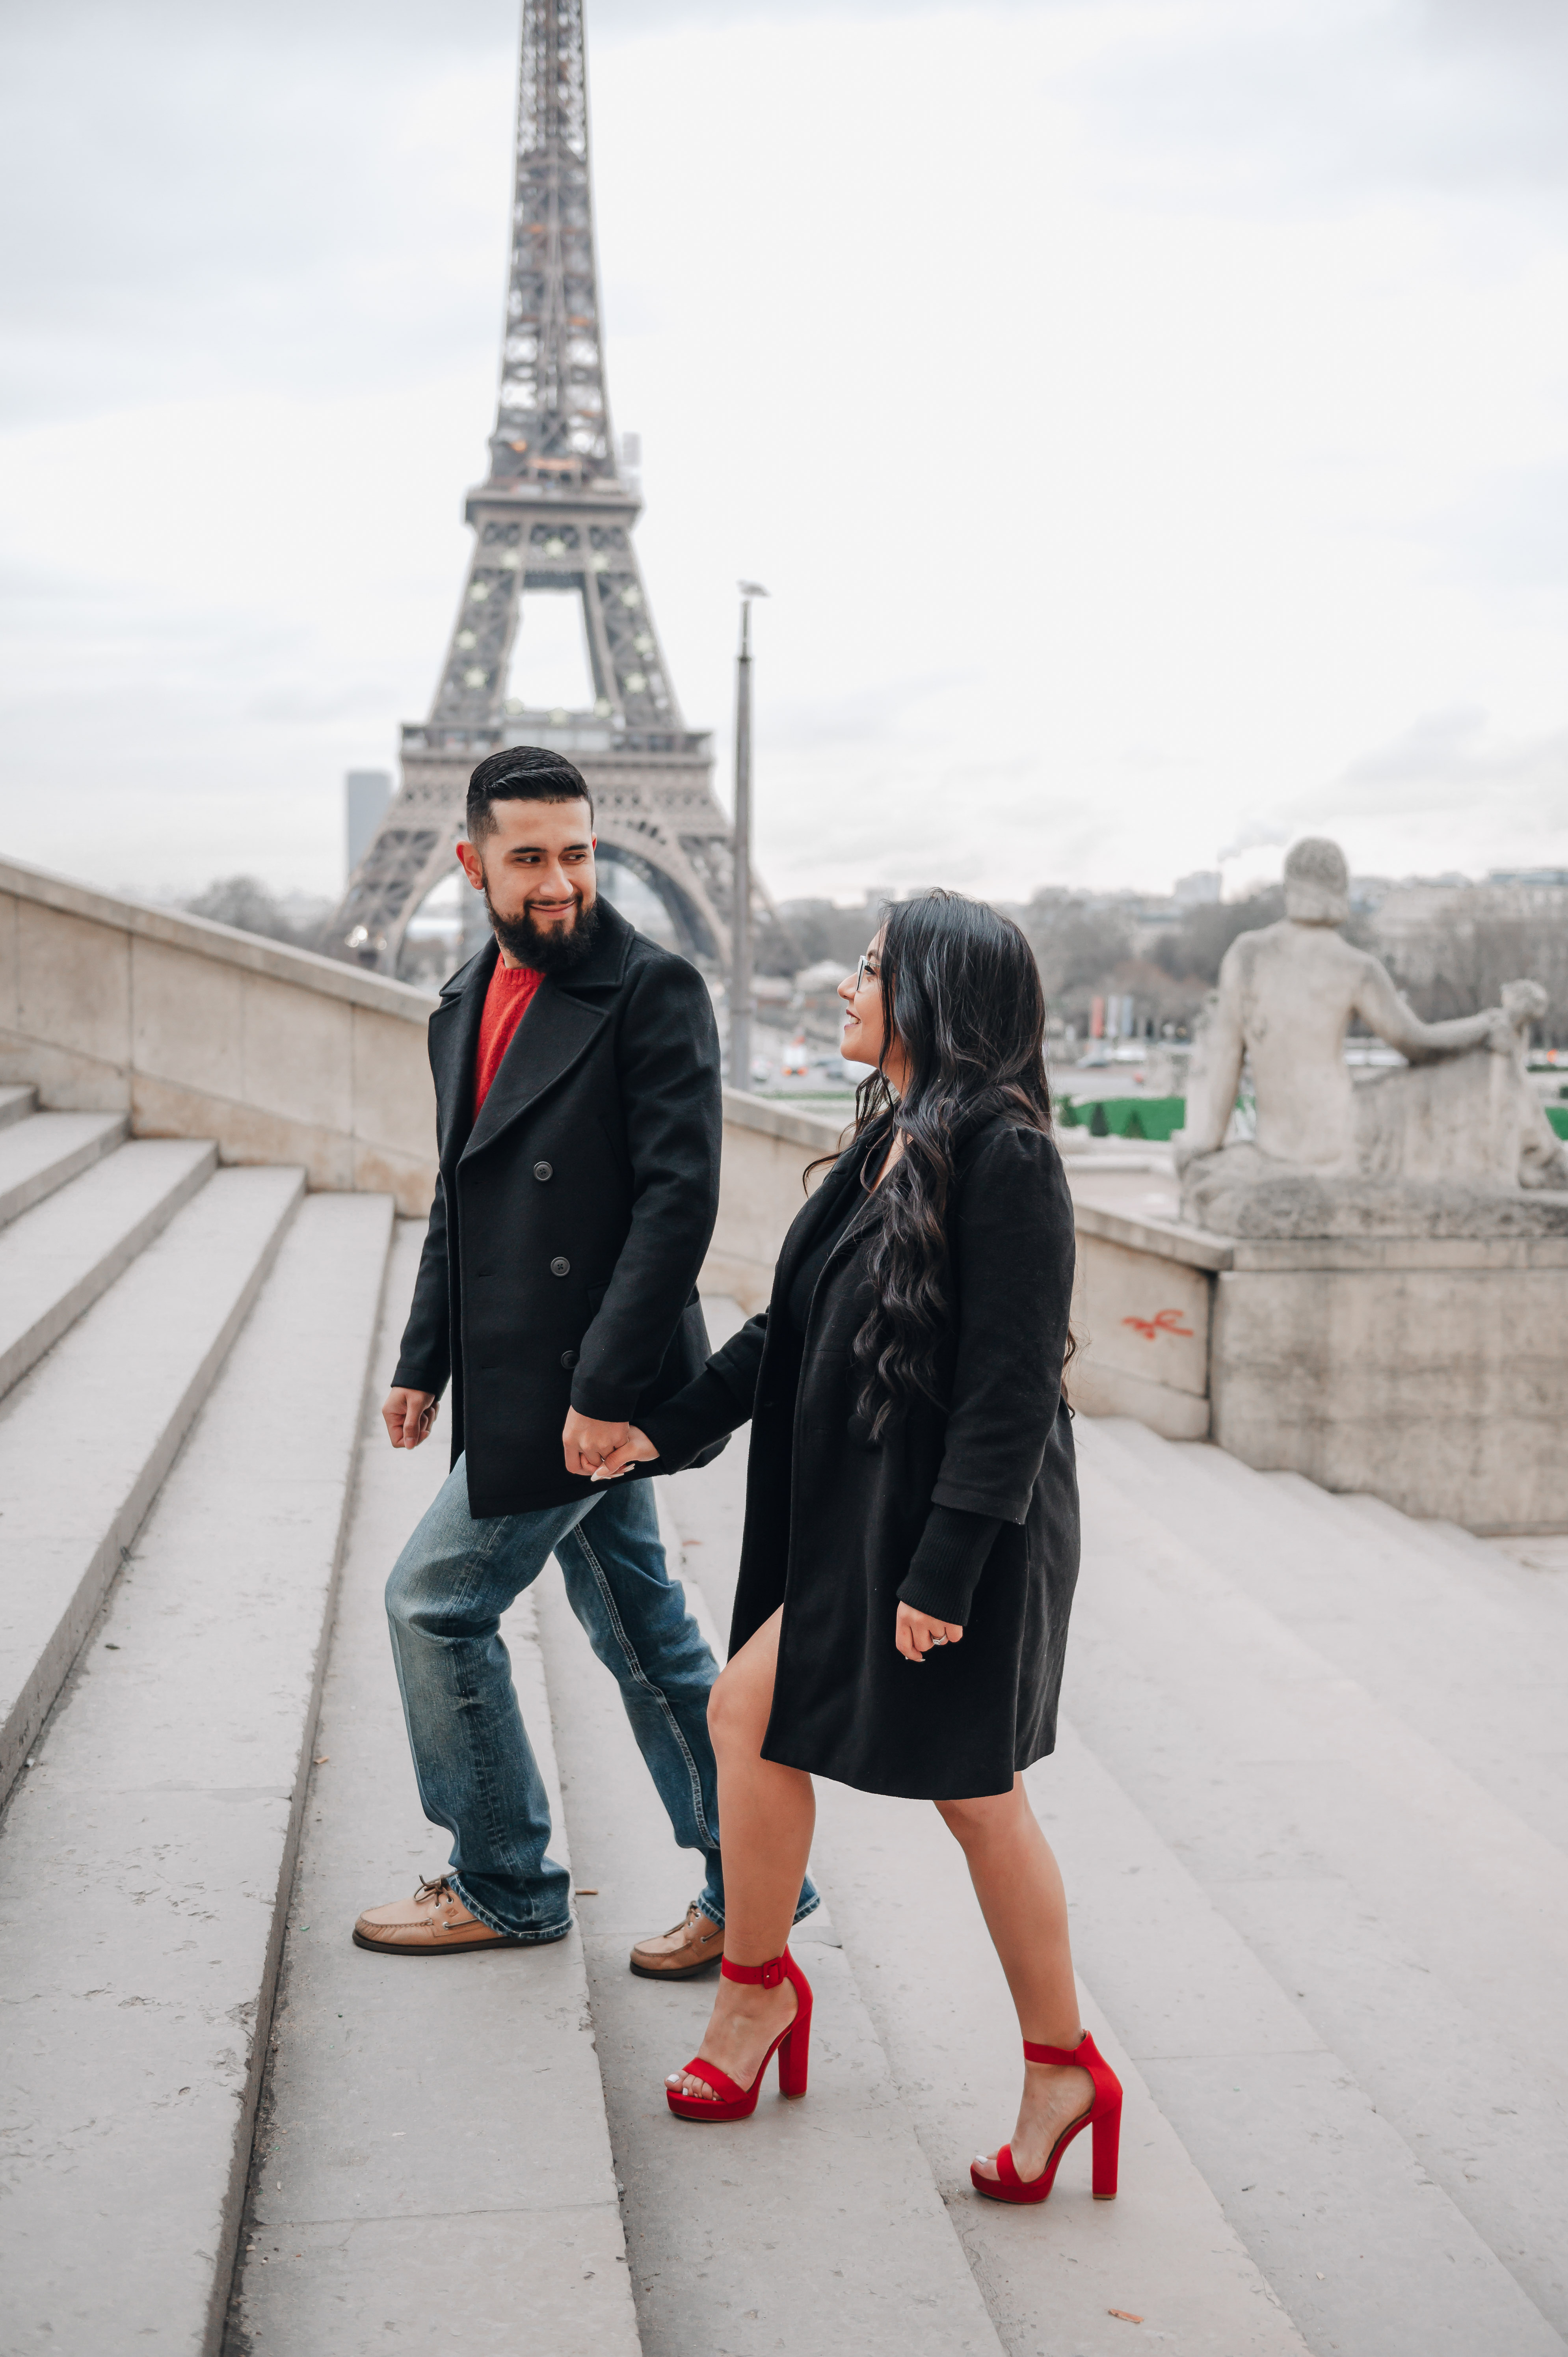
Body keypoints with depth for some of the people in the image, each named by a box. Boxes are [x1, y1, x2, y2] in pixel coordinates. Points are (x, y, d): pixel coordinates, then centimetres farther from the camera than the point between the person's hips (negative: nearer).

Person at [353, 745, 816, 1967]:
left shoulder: (654, 989, -12)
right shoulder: (467, 1002, 13)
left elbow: (681, 1196, -19)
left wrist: (606, 1386, -22)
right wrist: (425, 1360, 15)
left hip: (593, 1377, -8)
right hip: (523, 1380, 8)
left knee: (437, 1601, -1)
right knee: (640, 1629, 14)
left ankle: (503, 1886, 18)